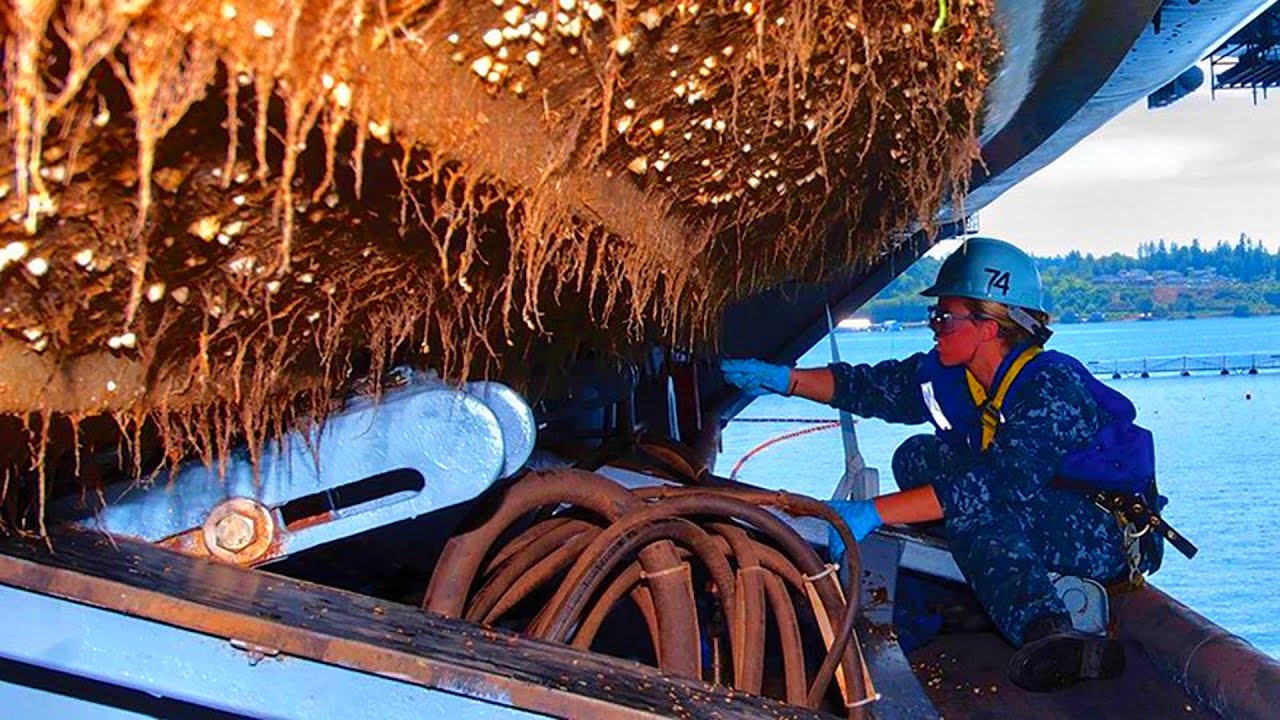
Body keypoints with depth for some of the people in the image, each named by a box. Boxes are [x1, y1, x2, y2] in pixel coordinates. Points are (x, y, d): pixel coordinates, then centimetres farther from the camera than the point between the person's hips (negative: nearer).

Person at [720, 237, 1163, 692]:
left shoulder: (1053, 387, -27)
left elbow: (1000, 486, -37)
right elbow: (874, 385, 8)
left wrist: (872, 512, -41)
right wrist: (782, 379, -6)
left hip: (1114, 536, -8)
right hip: (1047, 523, 8)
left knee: (973, 507, -32)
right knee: (918, 458, -12)